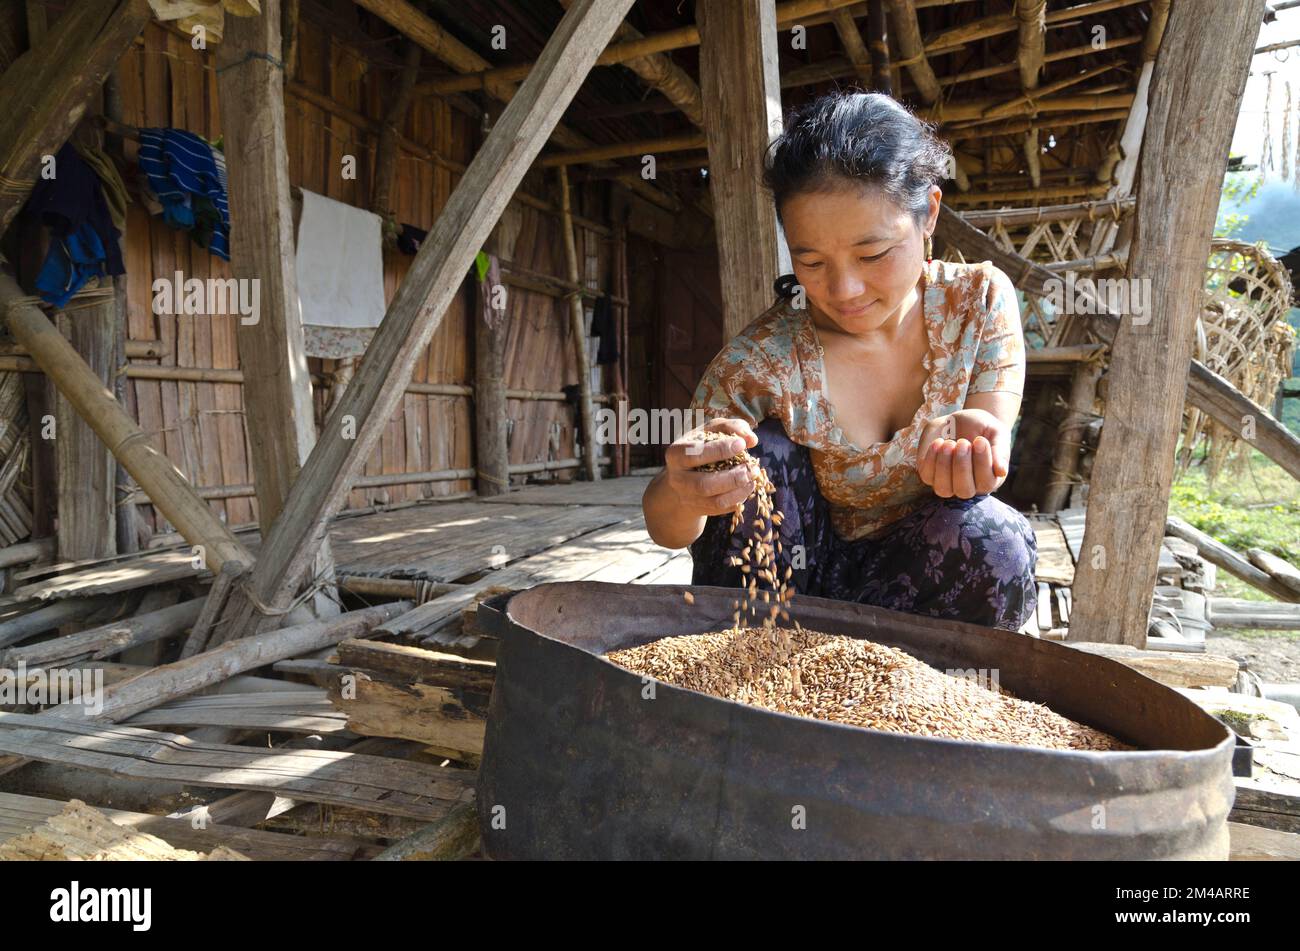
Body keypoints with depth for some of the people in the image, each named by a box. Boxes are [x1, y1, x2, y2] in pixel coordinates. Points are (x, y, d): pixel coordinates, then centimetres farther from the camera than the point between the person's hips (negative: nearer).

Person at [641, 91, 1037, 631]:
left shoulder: (981, 301, -12)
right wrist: (683, 494, -48)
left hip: (917, 573, 2)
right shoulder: (761, 362, -22)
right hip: (788, 579, -2)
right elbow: (667, 530, -22)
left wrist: (962, 438, -41)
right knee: (763, 452, -27)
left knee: (993, 539, -29)